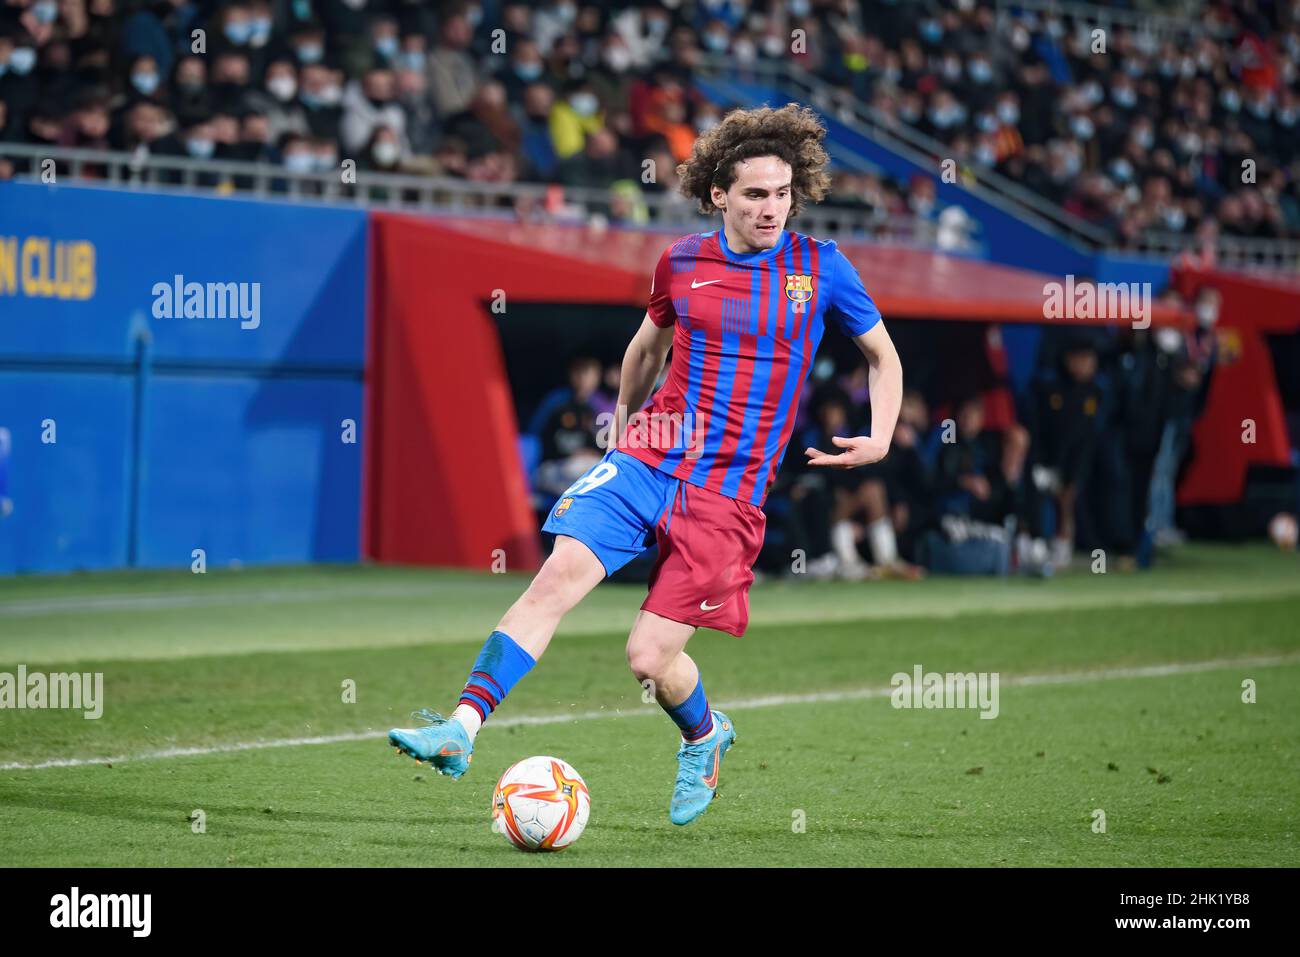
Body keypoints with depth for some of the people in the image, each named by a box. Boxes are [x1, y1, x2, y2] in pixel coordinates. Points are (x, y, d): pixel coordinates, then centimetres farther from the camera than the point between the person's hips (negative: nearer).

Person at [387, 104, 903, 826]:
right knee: (559, 576, -20)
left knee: (651, 658, -6)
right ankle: (463, 728, -21)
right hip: (648, 459, 2)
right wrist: (623, 427, 29)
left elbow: (883, 354, 13)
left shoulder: (822, 267, 0)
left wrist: (881, 438, -1)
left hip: (729, 493, -2)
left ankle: (706, 738, 27)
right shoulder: (682, 263, 6)